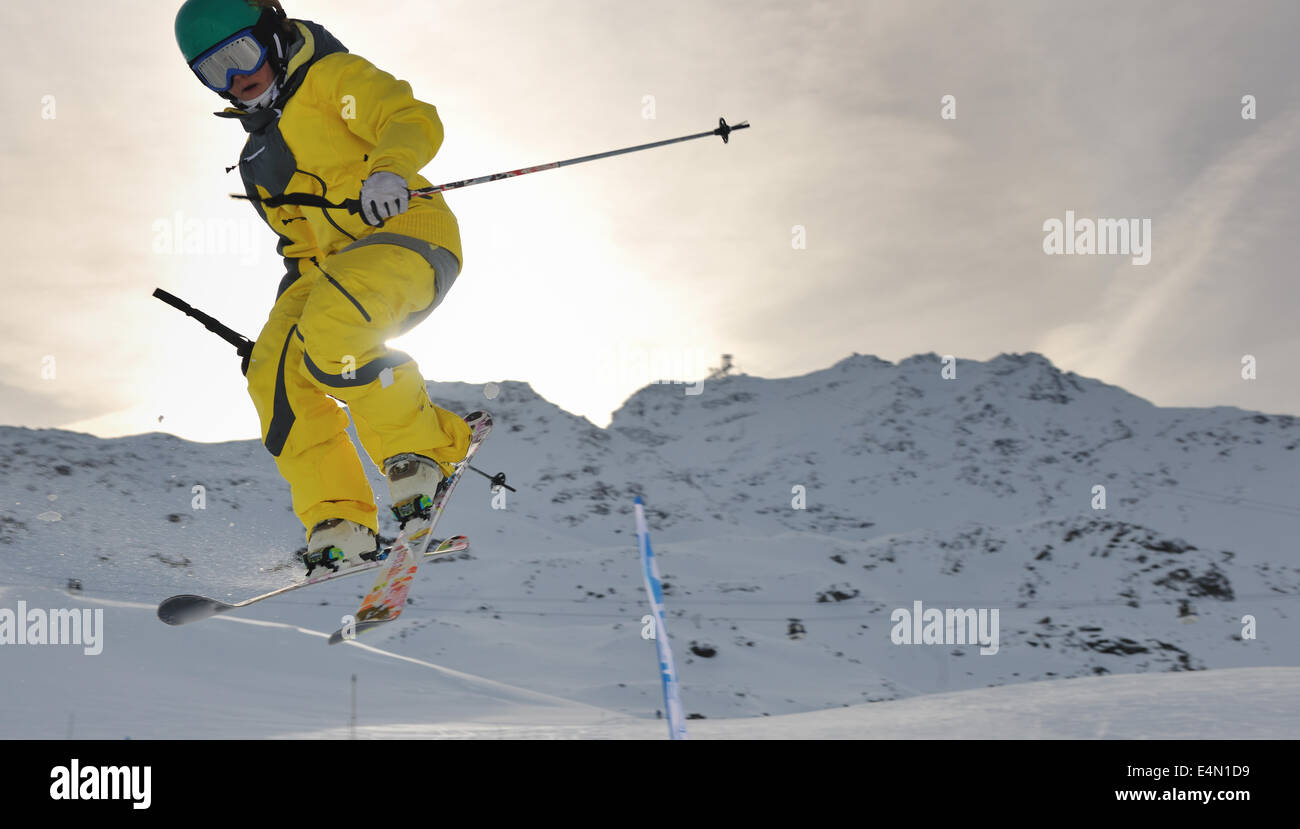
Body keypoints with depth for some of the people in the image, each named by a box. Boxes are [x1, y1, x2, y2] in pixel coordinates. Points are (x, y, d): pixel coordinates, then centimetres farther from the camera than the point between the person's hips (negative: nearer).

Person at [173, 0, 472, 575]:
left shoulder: (332, 76, 1)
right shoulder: (260, 148, 26)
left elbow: (414, 120, -15)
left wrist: (389, 168, -35)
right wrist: (290, 303, 24)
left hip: (405, 233, -8)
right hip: (331, 263, 8)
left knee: (329, 330, -33)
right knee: (275, 371, -14)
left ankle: (423, 452, -14)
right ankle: (339, 526, -13)